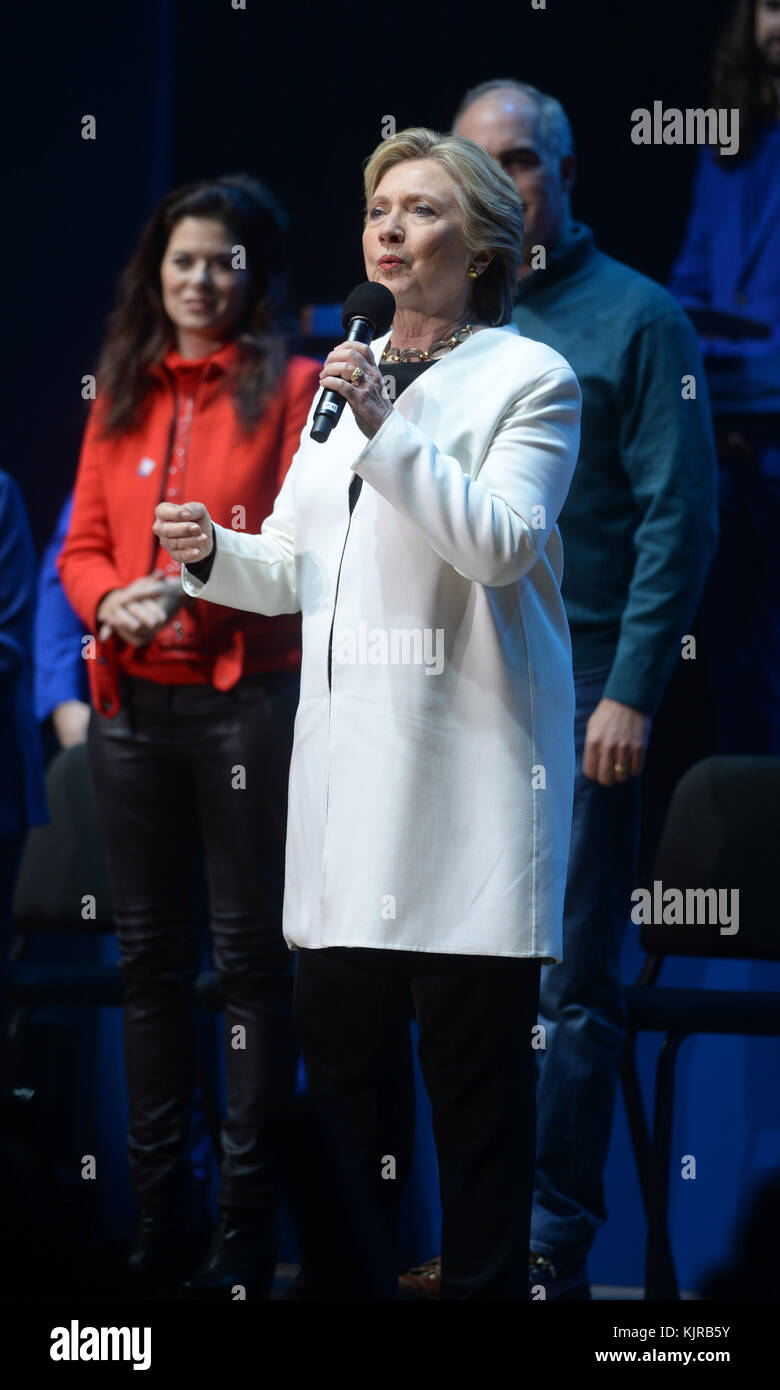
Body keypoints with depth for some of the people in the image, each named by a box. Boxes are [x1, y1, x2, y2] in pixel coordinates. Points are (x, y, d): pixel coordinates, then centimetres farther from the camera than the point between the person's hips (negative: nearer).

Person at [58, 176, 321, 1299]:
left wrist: (198, 580, -19)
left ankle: (246, 1233, 0)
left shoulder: (290, 387, 1)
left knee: (251, 954, -3)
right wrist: (110, 602, -6)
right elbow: (83, 546, 14)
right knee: (150, 958, 8)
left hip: (246, 693, -5)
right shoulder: (122, 394, 15)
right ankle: (156, 1222, 15)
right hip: (133, 700, 5)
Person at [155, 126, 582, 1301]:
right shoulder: (345, 376, 18)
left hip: (466, 762, -6)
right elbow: (296, 572, 21)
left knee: (474, 1062, -3)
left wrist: (387, 430, -21)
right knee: (340, 1050, 6)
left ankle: (485, 1282, 4)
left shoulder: (529, 379, -1)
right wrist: (216, 553, 0)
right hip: (351, 764, 6)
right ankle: (347, 1284, 13)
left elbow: (501, 543, -16)